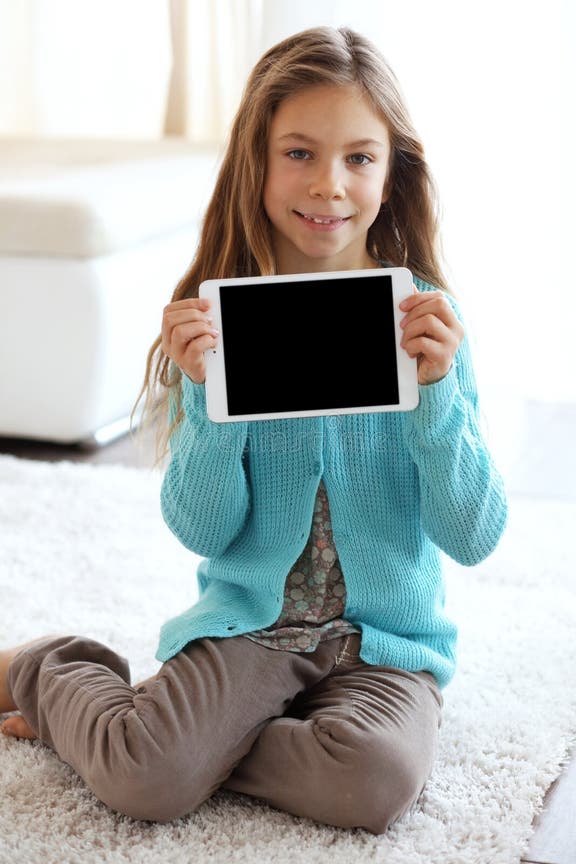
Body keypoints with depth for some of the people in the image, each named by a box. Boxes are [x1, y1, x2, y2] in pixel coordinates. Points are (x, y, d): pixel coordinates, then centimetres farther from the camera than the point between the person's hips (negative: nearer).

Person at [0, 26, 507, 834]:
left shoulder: (426, 319, -5)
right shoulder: (218, 316, -5)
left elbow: (473, 537, -8)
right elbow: (204, 531, -6)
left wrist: (437, 388, -22)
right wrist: (203, 391, -22)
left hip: (387, 635, 1)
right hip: (249, 617, 0)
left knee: (375, 781, -28)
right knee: (144, 779, -21)